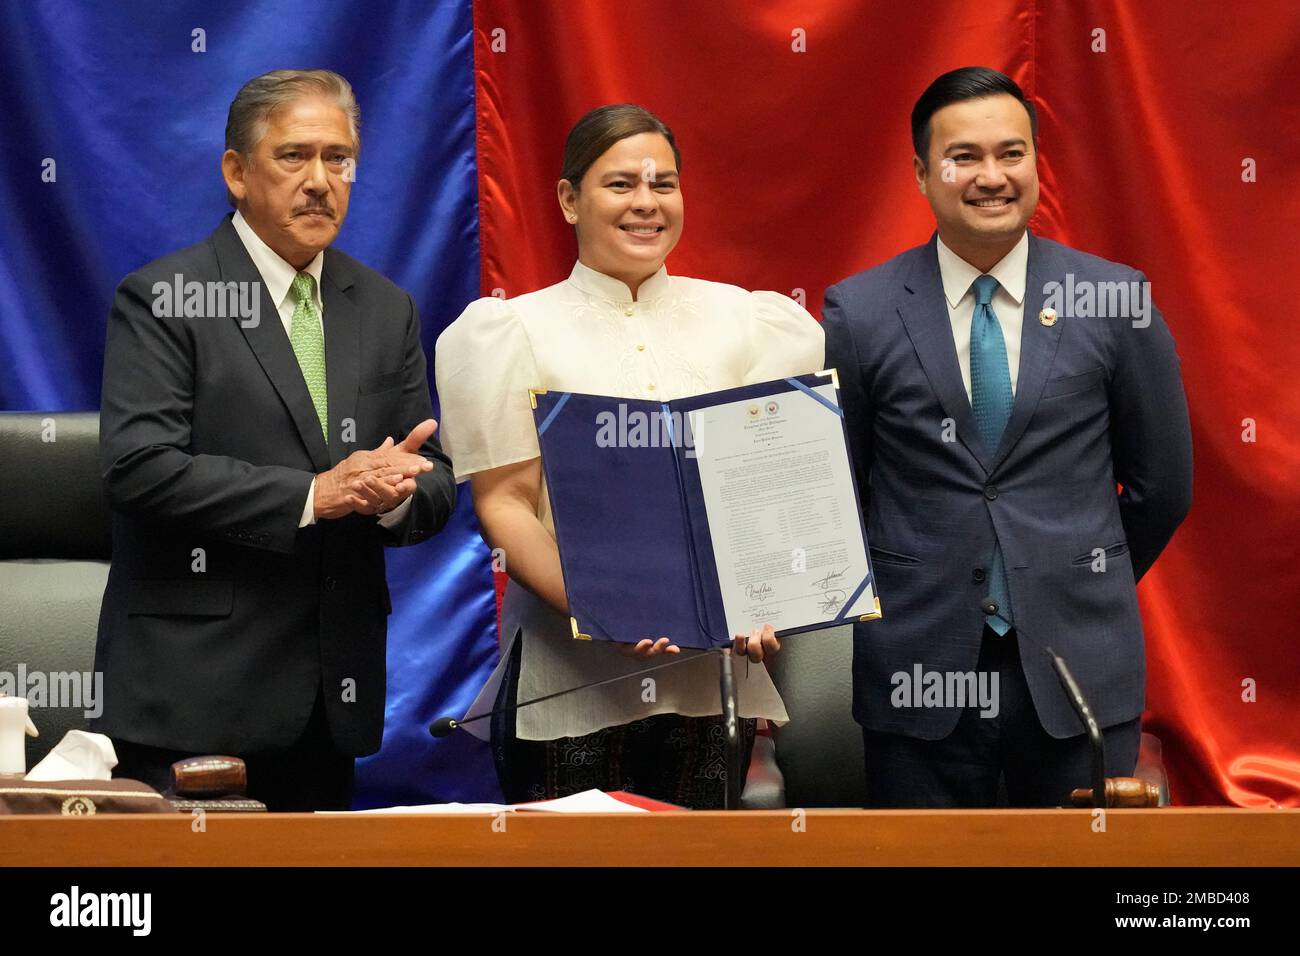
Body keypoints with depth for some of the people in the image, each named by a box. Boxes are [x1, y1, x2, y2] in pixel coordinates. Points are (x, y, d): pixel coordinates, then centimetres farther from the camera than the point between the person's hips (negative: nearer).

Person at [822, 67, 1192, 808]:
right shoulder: (860, 313, 0)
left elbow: (1163, 483, 9)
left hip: (1078, 666, 0)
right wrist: (897, 596, 11)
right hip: (921, 672, 0)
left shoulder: (1119, 301, 1)